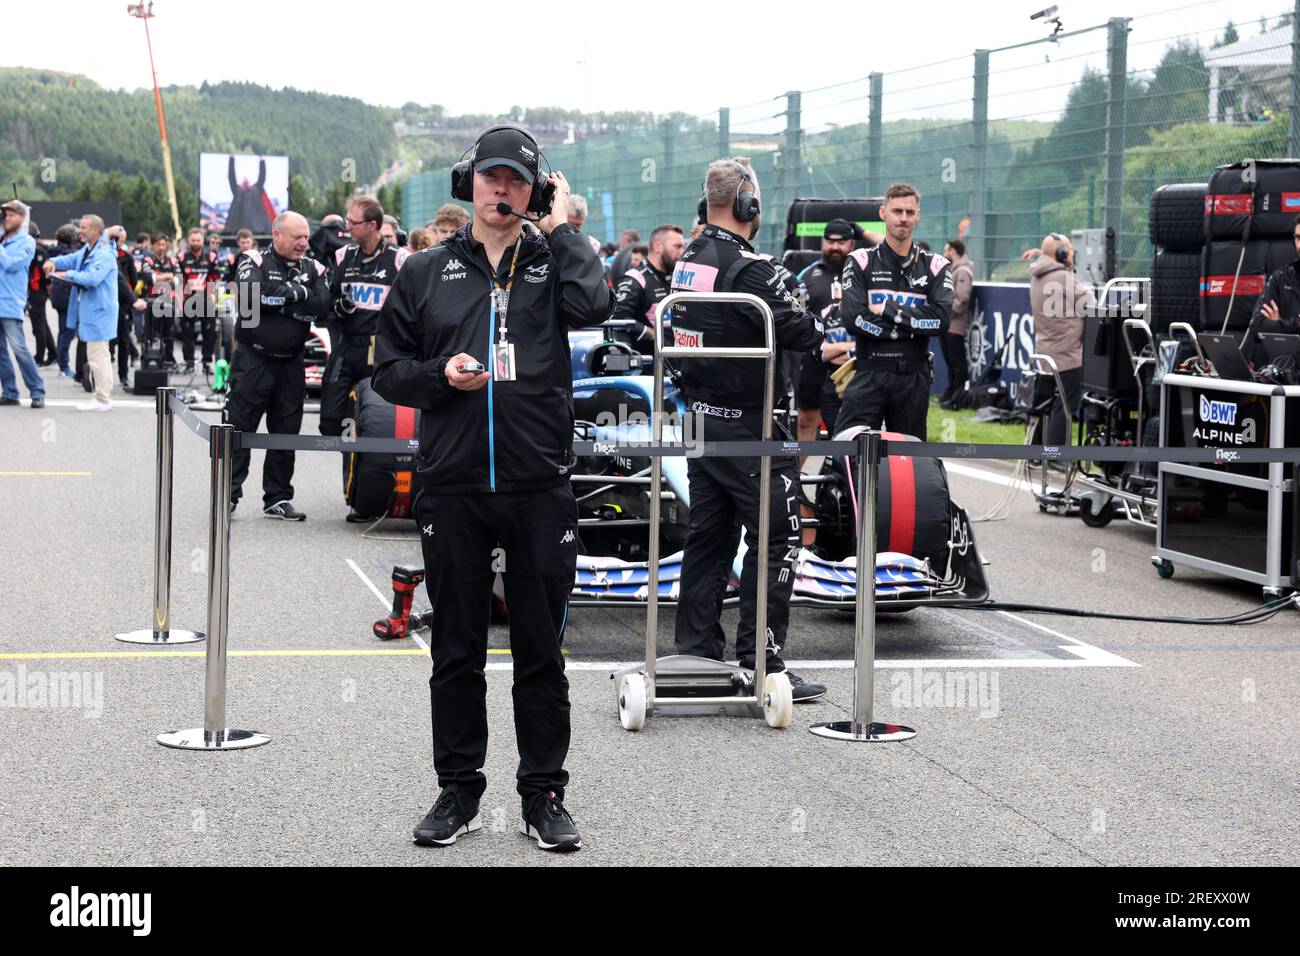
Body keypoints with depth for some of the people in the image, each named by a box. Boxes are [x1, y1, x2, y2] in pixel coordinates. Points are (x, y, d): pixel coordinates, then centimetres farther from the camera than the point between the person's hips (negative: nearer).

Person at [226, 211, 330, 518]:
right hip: (253, 359, -4)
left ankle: (278, 498, 18)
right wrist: (297, 293, -15)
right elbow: (253, 295, -24)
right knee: (238, 428, -2)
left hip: (291, 363, 4)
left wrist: (277, 300, -14)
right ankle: (228, 495, 4)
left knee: (286, 432, 9)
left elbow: (322, 306, -9)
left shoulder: (312, 269, 8)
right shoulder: (254, 262, -3)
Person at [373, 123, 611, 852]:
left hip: (541, 485, -1)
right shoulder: (427, 273, 10)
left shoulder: (552, 260, 7)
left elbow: (593, 305, -15)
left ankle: (544, 793, 16)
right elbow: (388, 370, 11)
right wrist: (439, 374, -8)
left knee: (541, 649, 6)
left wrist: (562, 229, -5)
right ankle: (460, 790, 20)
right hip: (453, 489, 1)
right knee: (456, 650, 9)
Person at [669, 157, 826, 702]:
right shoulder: (747, 267, -18)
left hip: (700, 414, 9)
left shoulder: (687, 262, 9)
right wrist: (819, 328, 1)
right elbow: (796, 331, -20)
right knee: (776, 538, -3)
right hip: (748, 422, -9)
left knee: (709, 534, 14)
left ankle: (695, 652, 17)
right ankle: (761, 662, -4)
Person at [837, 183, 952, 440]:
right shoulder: (860, 261, 4)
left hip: (913, 379, 2)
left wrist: (888, 310, -11)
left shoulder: (935, 266, 7)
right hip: (869, 374, -2)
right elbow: (853, 319, -10)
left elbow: (941, 320, -8)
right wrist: (912, 326, -11)